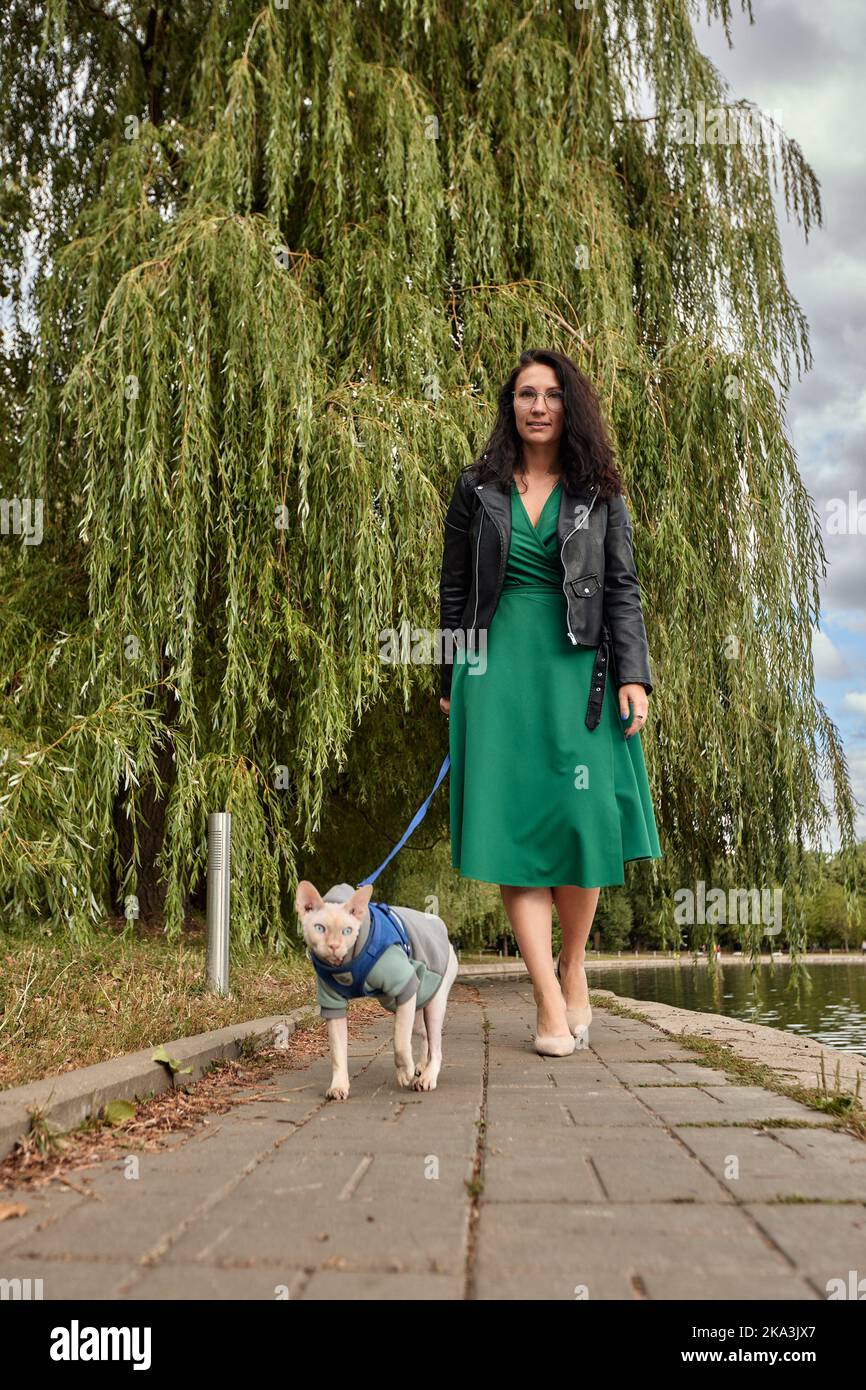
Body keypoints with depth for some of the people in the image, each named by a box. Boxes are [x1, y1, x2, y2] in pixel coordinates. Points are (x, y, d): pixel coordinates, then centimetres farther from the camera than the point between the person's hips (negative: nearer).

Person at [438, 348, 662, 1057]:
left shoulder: (599, 495, 10)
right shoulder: (478, 491, 10)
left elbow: (623, 589, 6)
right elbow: (453, 591, 12)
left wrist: (633, 677, -5)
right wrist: (452, 681, 8)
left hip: (577, 669, 0)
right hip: (499, 667, 0)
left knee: (583, 819, -5)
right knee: (515, 825, -6)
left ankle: (573, 966, 19)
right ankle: (549, 1001, -1)